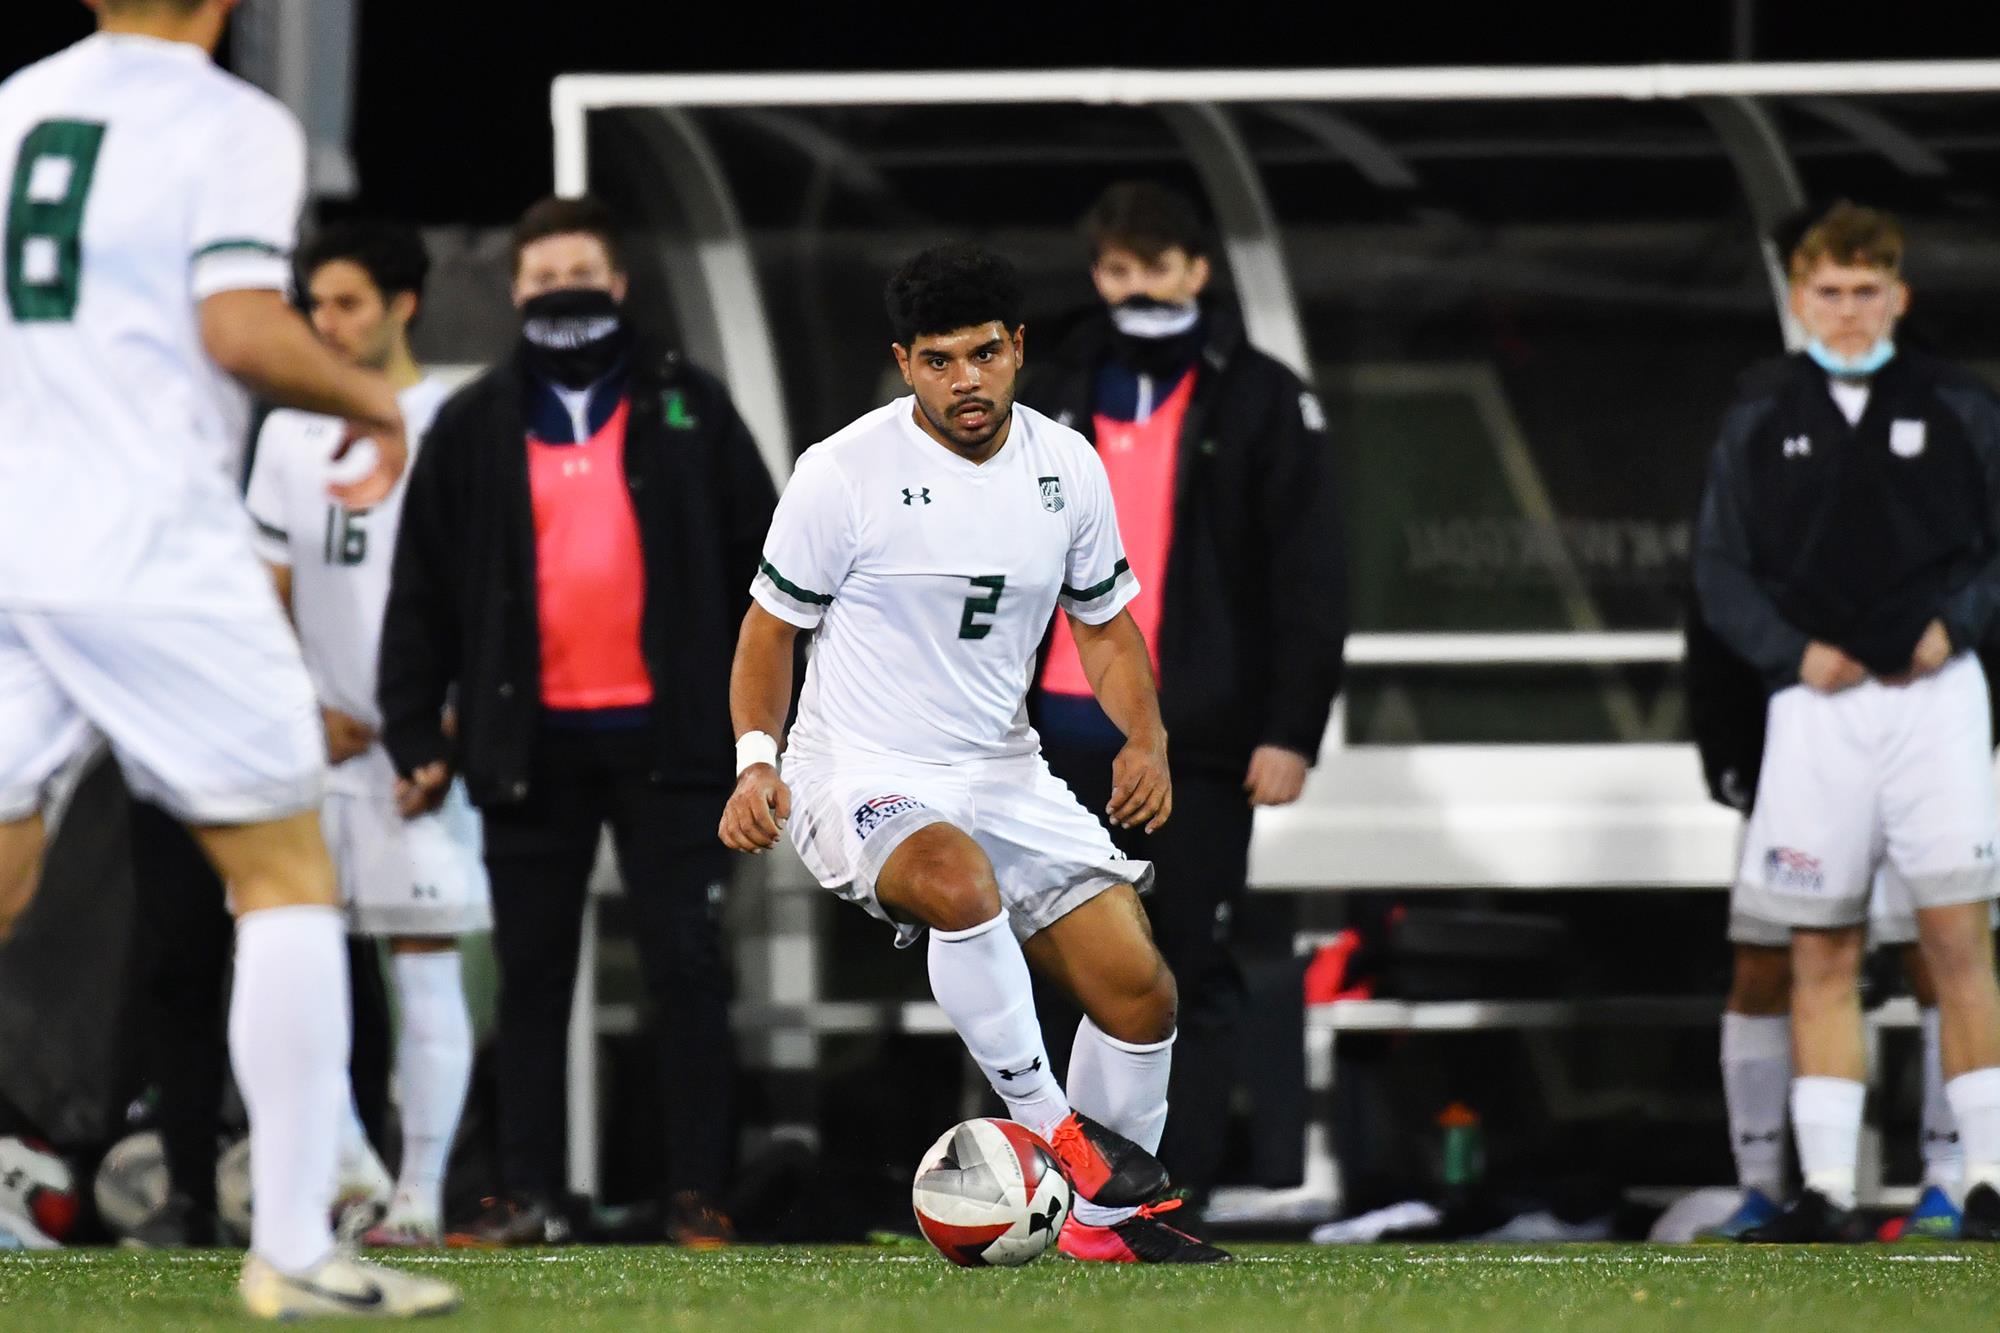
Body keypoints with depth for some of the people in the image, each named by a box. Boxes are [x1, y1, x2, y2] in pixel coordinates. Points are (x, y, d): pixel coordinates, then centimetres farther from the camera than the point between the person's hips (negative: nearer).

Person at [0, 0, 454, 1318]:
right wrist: (369, 398, 1)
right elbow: (243, 329, -16)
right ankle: (293, 1247, 0)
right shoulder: (233, 124, -5)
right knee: (286, 874, 5)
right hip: (152, 552, -5)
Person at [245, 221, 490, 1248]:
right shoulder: (289, 433, 12)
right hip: (322, 736, 4)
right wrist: (302, 710, 1)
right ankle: (350, 1166, 3)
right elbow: (270, 590, 14)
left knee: (424, 965, -2)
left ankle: (420, 1197, 1)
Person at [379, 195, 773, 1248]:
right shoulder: (474, 428, 7)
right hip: (531, 744, 1)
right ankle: (529, 1195, 10)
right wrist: (413, 733, 3)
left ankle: (698, 1196, 1)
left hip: (663, 736, -1)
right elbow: (422, 590, 8)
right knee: (532, 975, 5)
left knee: (686, 970, -2)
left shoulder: (686, 410, 6)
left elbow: (760, 561, 6)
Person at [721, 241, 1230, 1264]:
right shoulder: (844, 473, -11)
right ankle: (1048, 1125, -23)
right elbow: (772, 625, -1)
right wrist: (756, 762, -16)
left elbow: (1105, 626, 14)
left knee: (1139, 989, -4)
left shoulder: (1066, 467, 2)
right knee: (960, 879, -39)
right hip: (862, 781, -5)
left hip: (1001, 773, 5)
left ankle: (1106, 1217, 18)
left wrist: (1144, 738, -4)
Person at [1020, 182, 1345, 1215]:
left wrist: (1290, 730, -10)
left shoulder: (1259, 402, 1)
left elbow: (1310, 577, -3)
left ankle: (1176, 1195, -4)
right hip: (1071, 734, 4)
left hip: (1199, 736, -4)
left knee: (1195, 970, -3)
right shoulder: (1052, 401, 12)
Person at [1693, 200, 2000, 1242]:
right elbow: (1719, 568, 8)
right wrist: (1792, 651, -6)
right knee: (1820, 951, 2)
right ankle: (1826, 1189, 3)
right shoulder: (1761, 420, 9)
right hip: (1814, 702, 2)